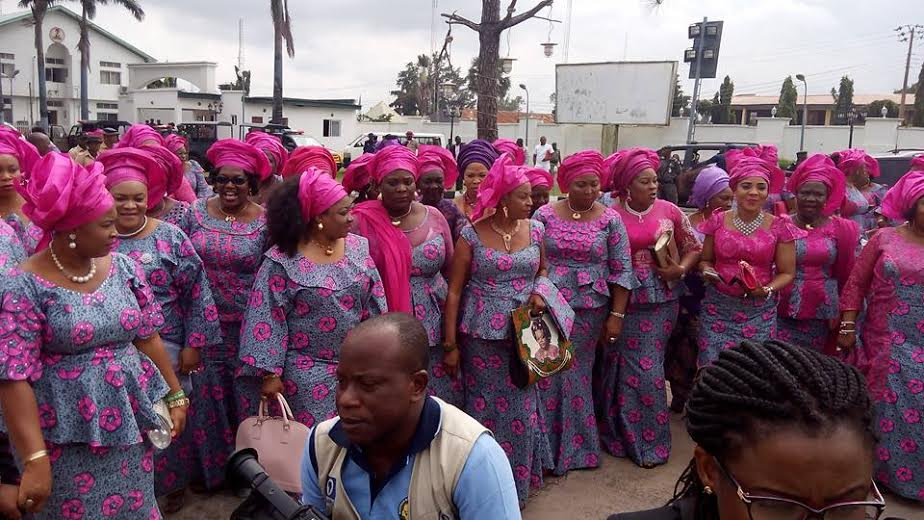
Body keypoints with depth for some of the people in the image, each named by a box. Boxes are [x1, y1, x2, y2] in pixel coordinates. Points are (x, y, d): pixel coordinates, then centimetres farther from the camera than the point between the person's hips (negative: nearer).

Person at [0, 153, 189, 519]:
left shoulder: (122, 268, 0)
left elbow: (147, 338, 7)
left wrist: (176, 395, 7)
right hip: (67, 440, -4)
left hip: (130, 423, 5)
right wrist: (35, 459, -22)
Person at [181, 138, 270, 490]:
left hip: (247, 326, -2)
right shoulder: (196, 212, 0)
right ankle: (212, 470, 35)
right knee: (206, 395, 14)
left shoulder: (264, 222, -8)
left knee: (247, 396, 10)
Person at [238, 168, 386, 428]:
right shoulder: (282, 261, -13)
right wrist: (270, 373, -11)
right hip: (307, 374, -4)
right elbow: (268, 319, -10)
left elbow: (375, 305, 5)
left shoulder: (359, 248, 0)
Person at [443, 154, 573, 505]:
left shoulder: (535, 230, 1)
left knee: (520, 408, 12)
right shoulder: (471, 236, -10)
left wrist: (540, 292, -5)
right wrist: (450, 344, -8)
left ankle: (516, 484, 31)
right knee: (485, 409, 8)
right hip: (481, 337, -3)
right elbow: (454, 291, -6)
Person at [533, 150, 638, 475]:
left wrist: (616, 315, -4)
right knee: (547, 376, 5)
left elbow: (622, 270, -1)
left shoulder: (610, 220, -1)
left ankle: (575, 447, 27)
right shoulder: (545, 215, -1)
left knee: (577, 378, 9)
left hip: (590, 312, 0)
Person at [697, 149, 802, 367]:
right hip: (718, 308, 1)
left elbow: (787, 273, 4)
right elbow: (705, 260, 14)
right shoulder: (718, 222, 2)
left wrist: (767, 290, -14)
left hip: (759, 313, -1)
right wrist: (707, 272, -8)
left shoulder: (779, 227, -2)